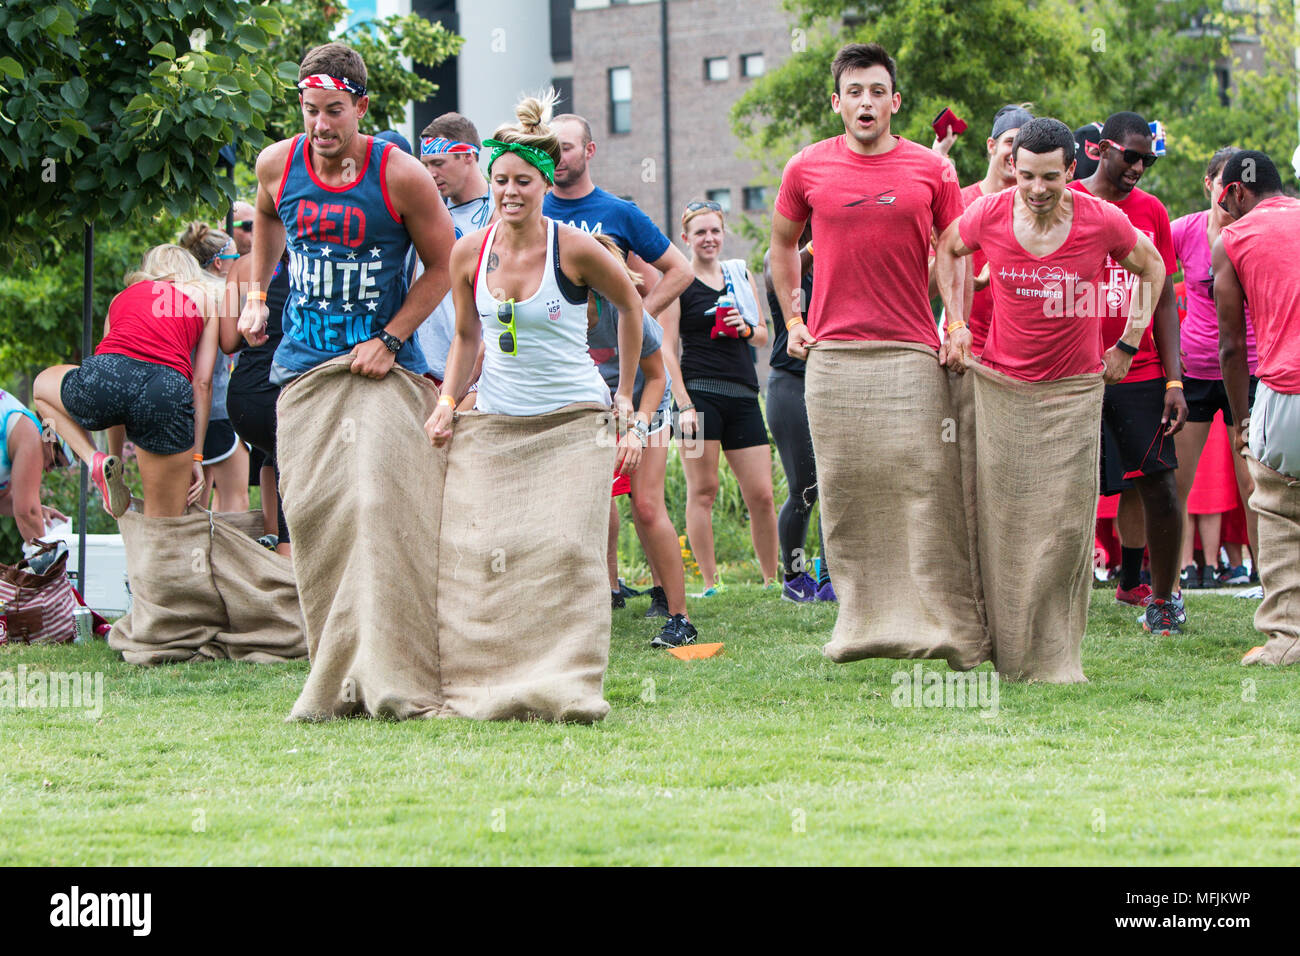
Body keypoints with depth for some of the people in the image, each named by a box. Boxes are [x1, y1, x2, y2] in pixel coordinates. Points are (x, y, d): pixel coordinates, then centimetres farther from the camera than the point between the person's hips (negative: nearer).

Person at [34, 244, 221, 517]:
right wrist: (196, 457, 18)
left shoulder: (123, 297, 33)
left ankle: (95, 459, 14)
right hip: (169, 389, -1)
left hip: (104, 373, 1)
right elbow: (202, 382, 17)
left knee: (43, 385, 37)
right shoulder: (206, 296, 26)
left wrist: (116, 456, 41)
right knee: (164, 530, 12)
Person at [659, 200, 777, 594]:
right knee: (703, 490, -4)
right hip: (701, 392, -4)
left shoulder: (741, 274, 16)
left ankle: (771, 580, 11)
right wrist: (684, 405, -12)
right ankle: (710, 584, 0)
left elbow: (764, 336, 22)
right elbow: (666, 349, -4)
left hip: (743, 397, 4)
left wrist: (745, 328, -2)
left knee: (761, 494, 1)